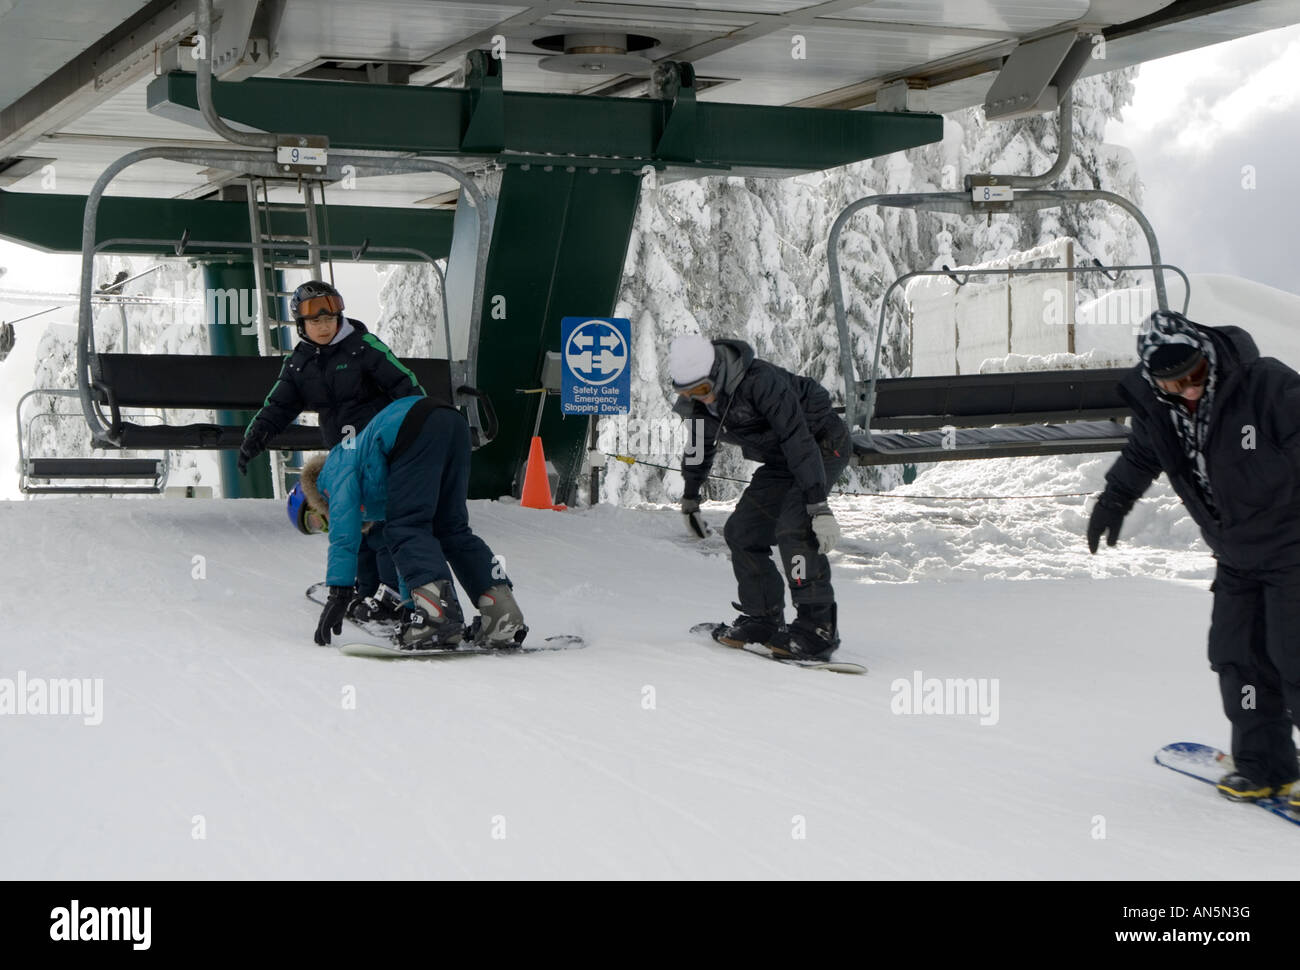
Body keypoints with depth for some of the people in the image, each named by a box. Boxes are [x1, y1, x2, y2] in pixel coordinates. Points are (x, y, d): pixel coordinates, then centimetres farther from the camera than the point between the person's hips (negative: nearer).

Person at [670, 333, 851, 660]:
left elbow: (799, 442, -36)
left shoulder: (761, 381, -33)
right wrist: (689, 500, 22)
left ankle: (819, 627, -22)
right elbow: (699, 446, 13)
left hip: (823, 445, -8)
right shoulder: (701, 400, -7)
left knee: (793, 528, -25)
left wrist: (818, 506, -39)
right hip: (782, 461, 8)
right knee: (741, 532, 2)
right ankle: (764, 619, 14)